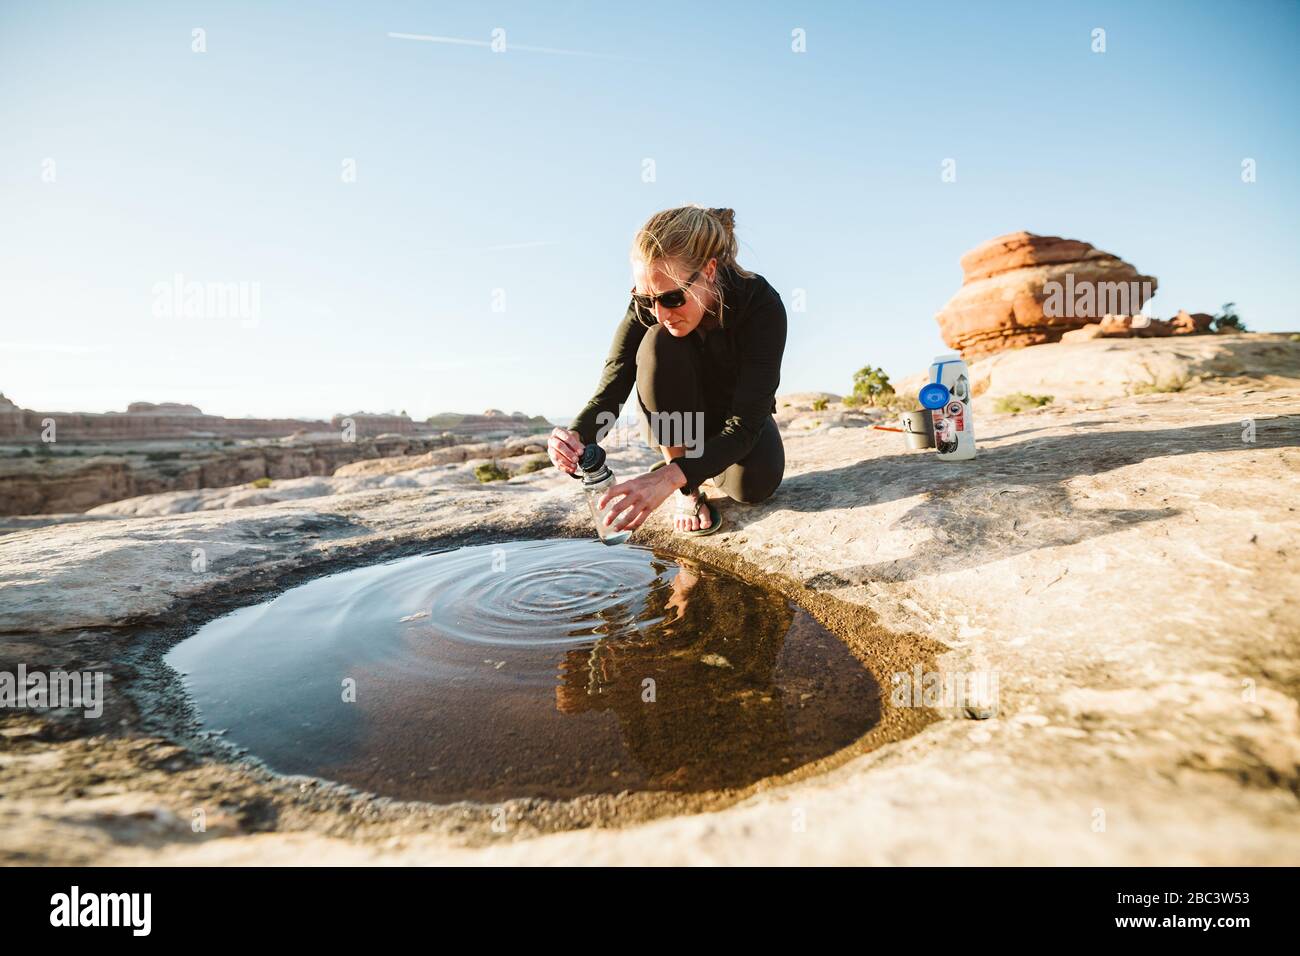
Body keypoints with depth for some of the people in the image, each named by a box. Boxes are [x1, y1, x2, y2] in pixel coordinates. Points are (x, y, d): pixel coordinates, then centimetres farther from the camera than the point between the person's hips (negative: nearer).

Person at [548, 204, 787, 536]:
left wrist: (671, 476, -53)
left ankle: (705, 461, 5)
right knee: (659, 344, -31)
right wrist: (576, 437, -50)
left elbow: (745, 422, -38)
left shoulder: (761, 305, -32)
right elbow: (609, 392, -26)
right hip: (673, 419, 1)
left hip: (738, 415, -1)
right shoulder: (646, 308, -26)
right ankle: (688, 493, -18)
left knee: (754, 486, -32)